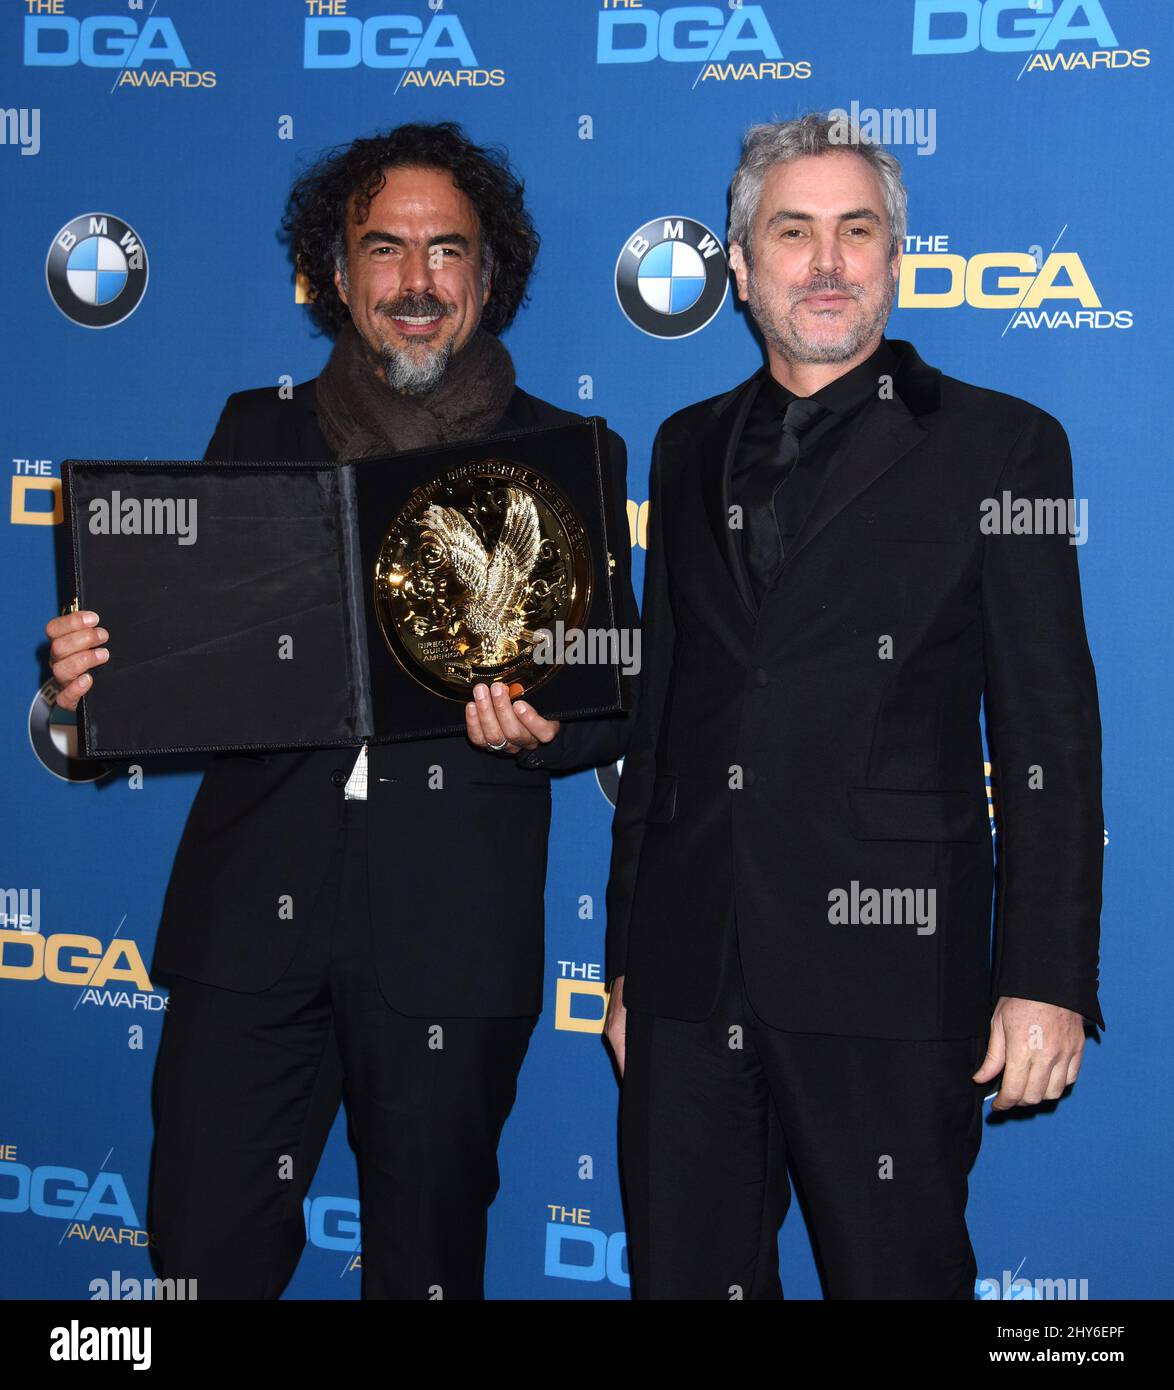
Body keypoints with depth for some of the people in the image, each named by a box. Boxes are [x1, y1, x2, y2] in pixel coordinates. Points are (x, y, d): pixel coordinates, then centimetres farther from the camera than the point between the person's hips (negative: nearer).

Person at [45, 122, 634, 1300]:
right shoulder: (257, 431, 11)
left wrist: (540, 731, -16)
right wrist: (92, 673, -11)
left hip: (451, 932, -1)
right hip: (254, 908, 2)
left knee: (426, 1259, 9)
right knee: (203, 1256, 2)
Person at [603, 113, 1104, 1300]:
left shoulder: (1001, 445, 1)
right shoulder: (689, 447, 14)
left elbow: (1048, 741, -3)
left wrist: (1047, 977, -8)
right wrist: (627, 954, 16)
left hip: (886, 977, -4)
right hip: (687, 977, 4)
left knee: (895, 1276, 4)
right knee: (683, 1273, 11)